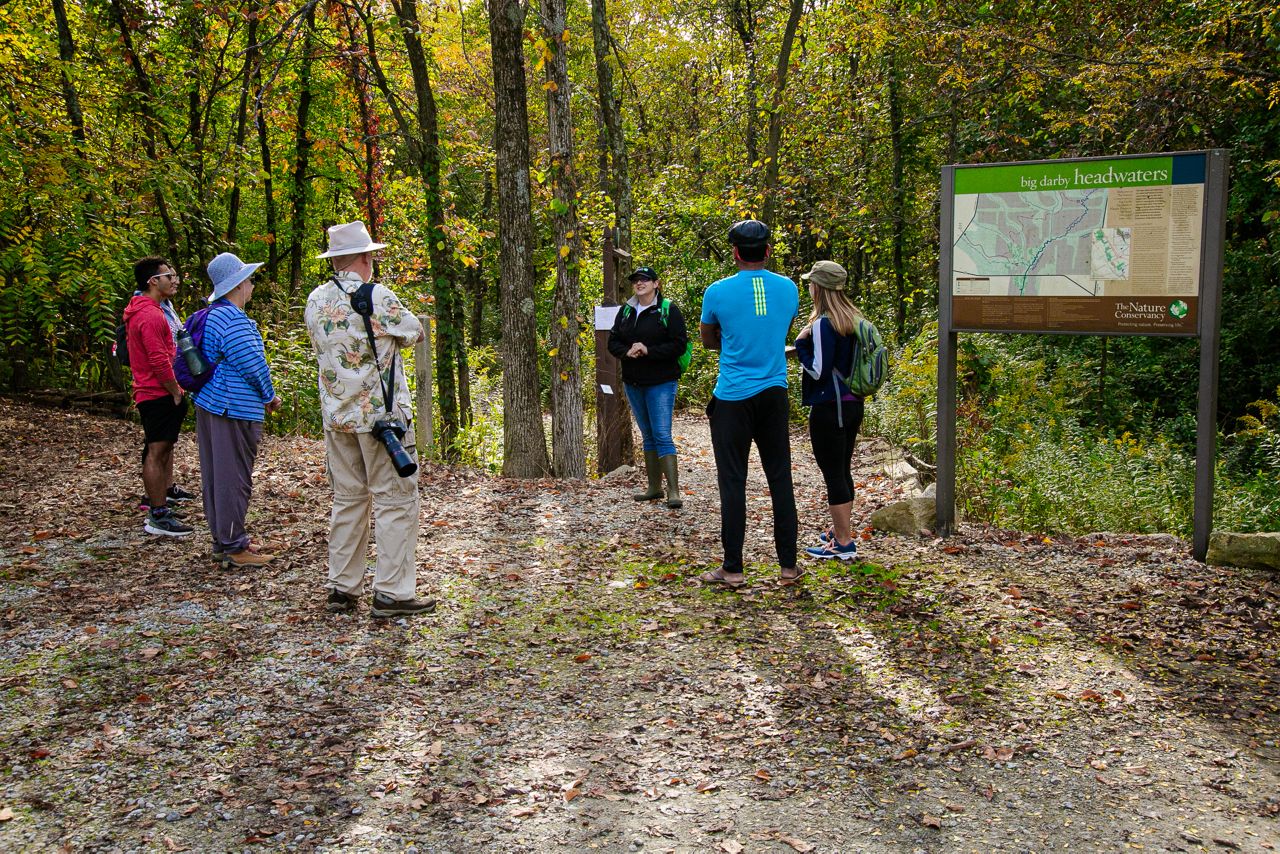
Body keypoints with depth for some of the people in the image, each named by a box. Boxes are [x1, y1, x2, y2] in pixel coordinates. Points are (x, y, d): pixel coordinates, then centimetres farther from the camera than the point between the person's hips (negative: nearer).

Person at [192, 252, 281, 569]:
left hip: (207, 403, 10)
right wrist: (270, 397, -2)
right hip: (234, 410, -10)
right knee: (234, 477, -4)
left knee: (215, 473, 15)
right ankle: (234, 548, 2)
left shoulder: (209, 315, 14)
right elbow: (253, 365, -19)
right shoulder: (233, 319, -18)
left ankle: (222, 539, 25)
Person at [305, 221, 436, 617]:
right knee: (396, 502, 1)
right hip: (381, 414, -6)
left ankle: (342, 588, 18)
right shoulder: (378, 297, -14)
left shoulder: (316, 301, 4)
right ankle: (392, 592, 2)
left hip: (336, 417, 6)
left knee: (347, 501, 15)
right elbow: (414, 333, 0)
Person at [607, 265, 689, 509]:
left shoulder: (668, 310, -6)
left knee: (662, 435, -11)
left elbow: (679, 344, -12)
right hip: (633, 383, 6)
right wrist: (627, 351, -10)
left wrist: (648, 351, -19)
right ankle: (654, 488, 21)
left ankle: (673, 492, -11)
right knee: (647, 435, 13)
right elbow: (613, 342, 11)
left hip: (661, 383, -6)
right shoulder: (626, 311, 10)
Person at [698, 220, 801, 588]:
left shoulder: (718, 292, -7)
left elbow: (708, 340, 9)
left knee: (733, 483, 1)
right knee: (780, 479, 9)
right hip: (774, 394, 4)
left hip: (733, 399, -3)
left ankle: (733, 569, 5)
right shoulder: (788, 289, 4)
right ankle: (788, 565, 14)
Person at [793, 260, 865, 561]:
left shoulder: (822, 324, -16)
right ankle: (840, 531, 28)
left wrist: (801, 344, -6)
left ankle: (844, 542, 3)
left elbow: (819, 370, -18)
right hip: (852, 404, 9)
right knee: (842, 470, 17)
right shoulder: (853, 319, 9)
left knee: (833, 473, -2)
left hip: (829, 407, -9)